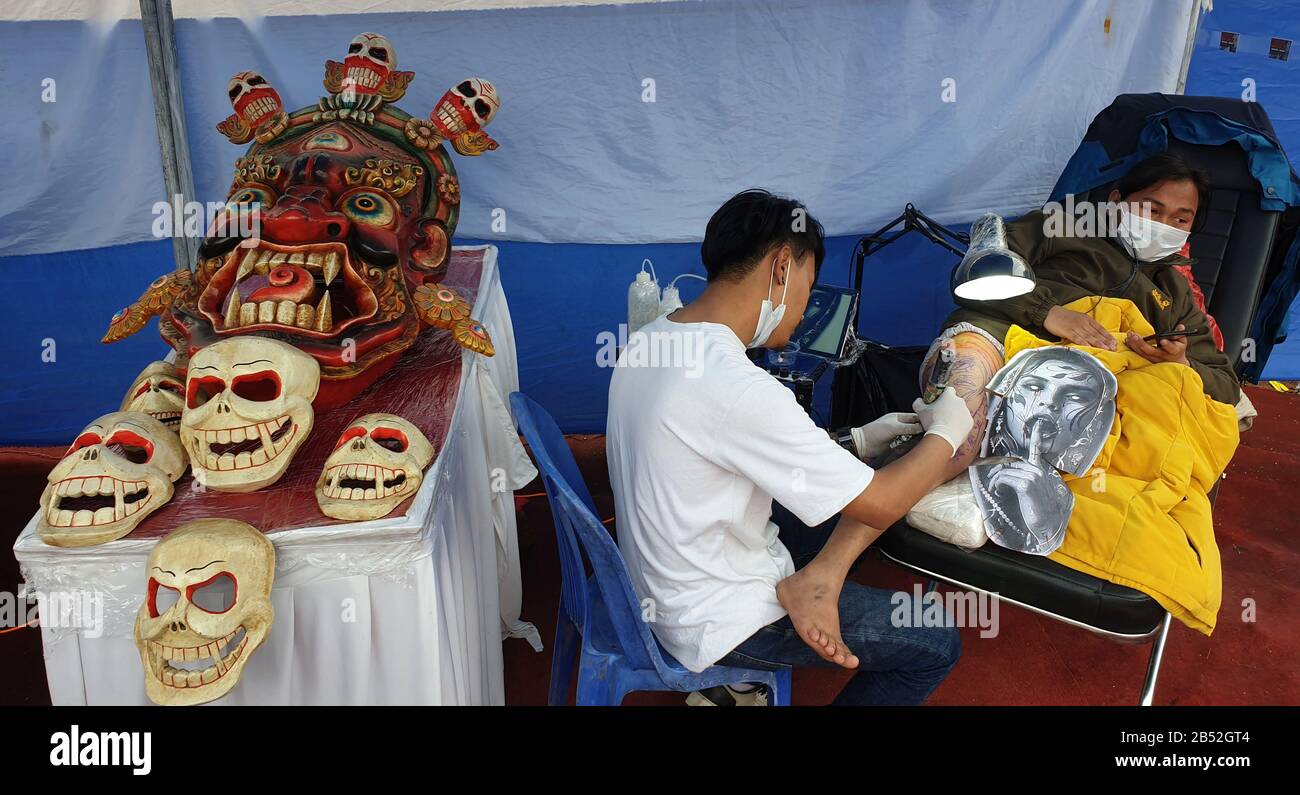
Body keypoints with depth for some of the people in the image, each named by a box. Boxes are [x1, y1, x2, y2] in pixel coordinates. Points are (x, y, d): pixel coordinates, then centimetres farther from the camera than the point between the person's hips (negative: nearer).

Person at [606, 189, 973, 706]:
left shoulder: (649, 343, -3)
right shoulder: (737, 389, -31)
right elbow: (880, 506, -21)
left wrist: (856, 441, 6)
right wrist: (945, 433, -4)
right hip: (712, 622, -8)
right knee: (935, 646, 3)